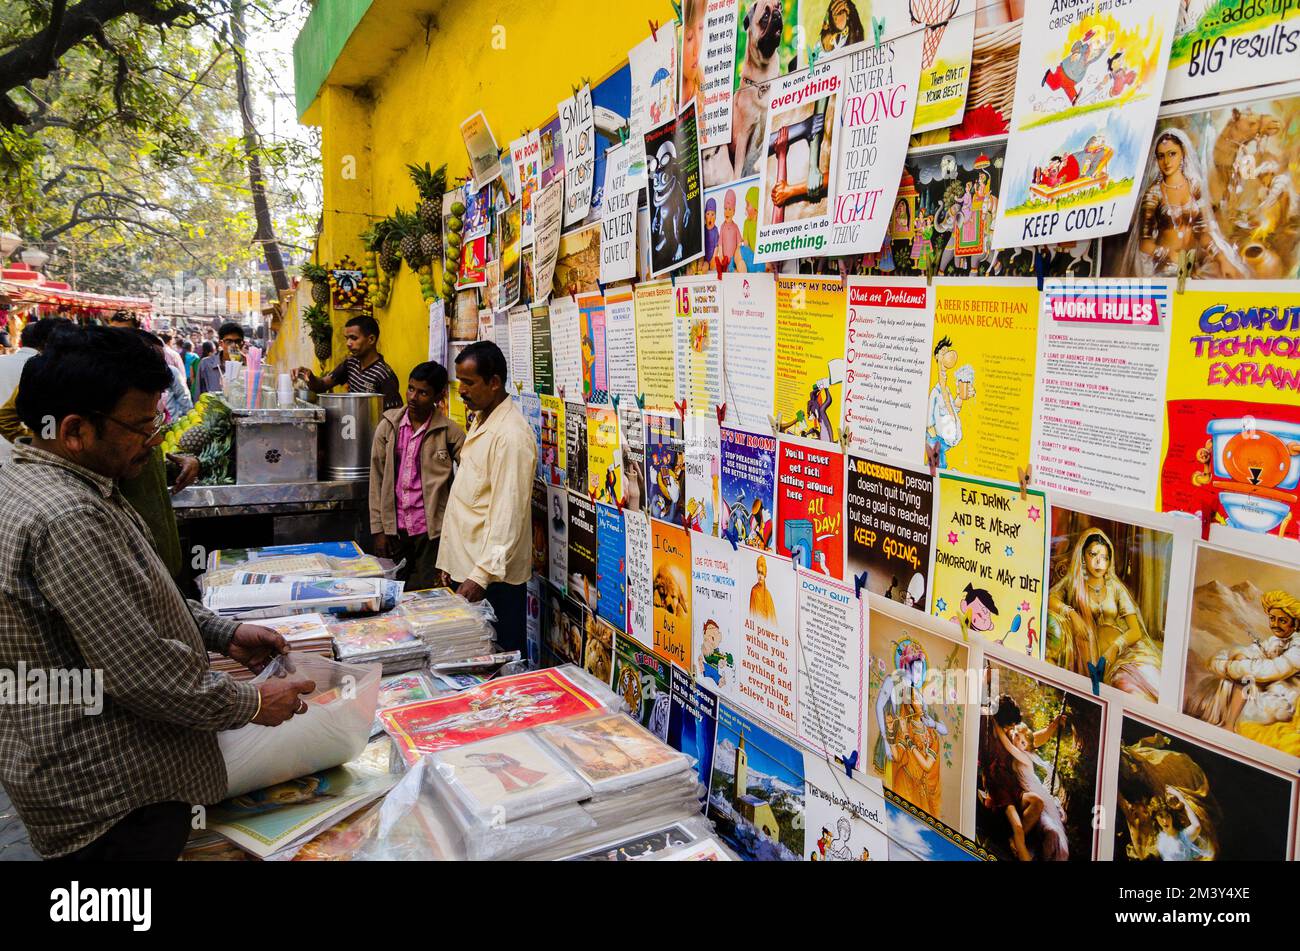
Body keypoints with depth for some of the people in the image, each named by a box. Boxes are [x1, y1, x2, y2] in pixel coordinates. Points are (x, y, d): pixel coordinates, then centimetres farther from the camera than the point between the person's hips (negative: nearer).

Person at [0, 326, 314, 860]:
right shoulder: (64, 520, -29)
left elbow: (133, 601, 16)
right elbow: (142, 673, -29)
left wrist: (222, 633, 9)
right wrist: (253, 704, -15)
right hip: (111, 797, -10)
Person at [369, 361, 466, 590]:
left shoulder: (449, 431, -6)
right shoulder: (388, 426, 2)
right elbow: (377, 480, 5)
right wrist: (378, 529, 3)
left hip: (431, 530, -3)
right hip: (394, 527, 3)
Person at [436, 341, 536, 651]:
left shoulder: (511, 434, -18)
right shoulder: (481, 421, 13)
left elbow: (507, 514, -23)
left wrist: (482, 575, -25)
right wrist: (455, 568, 18)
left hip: (493, 578, -9)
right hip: (465, 567, 9)